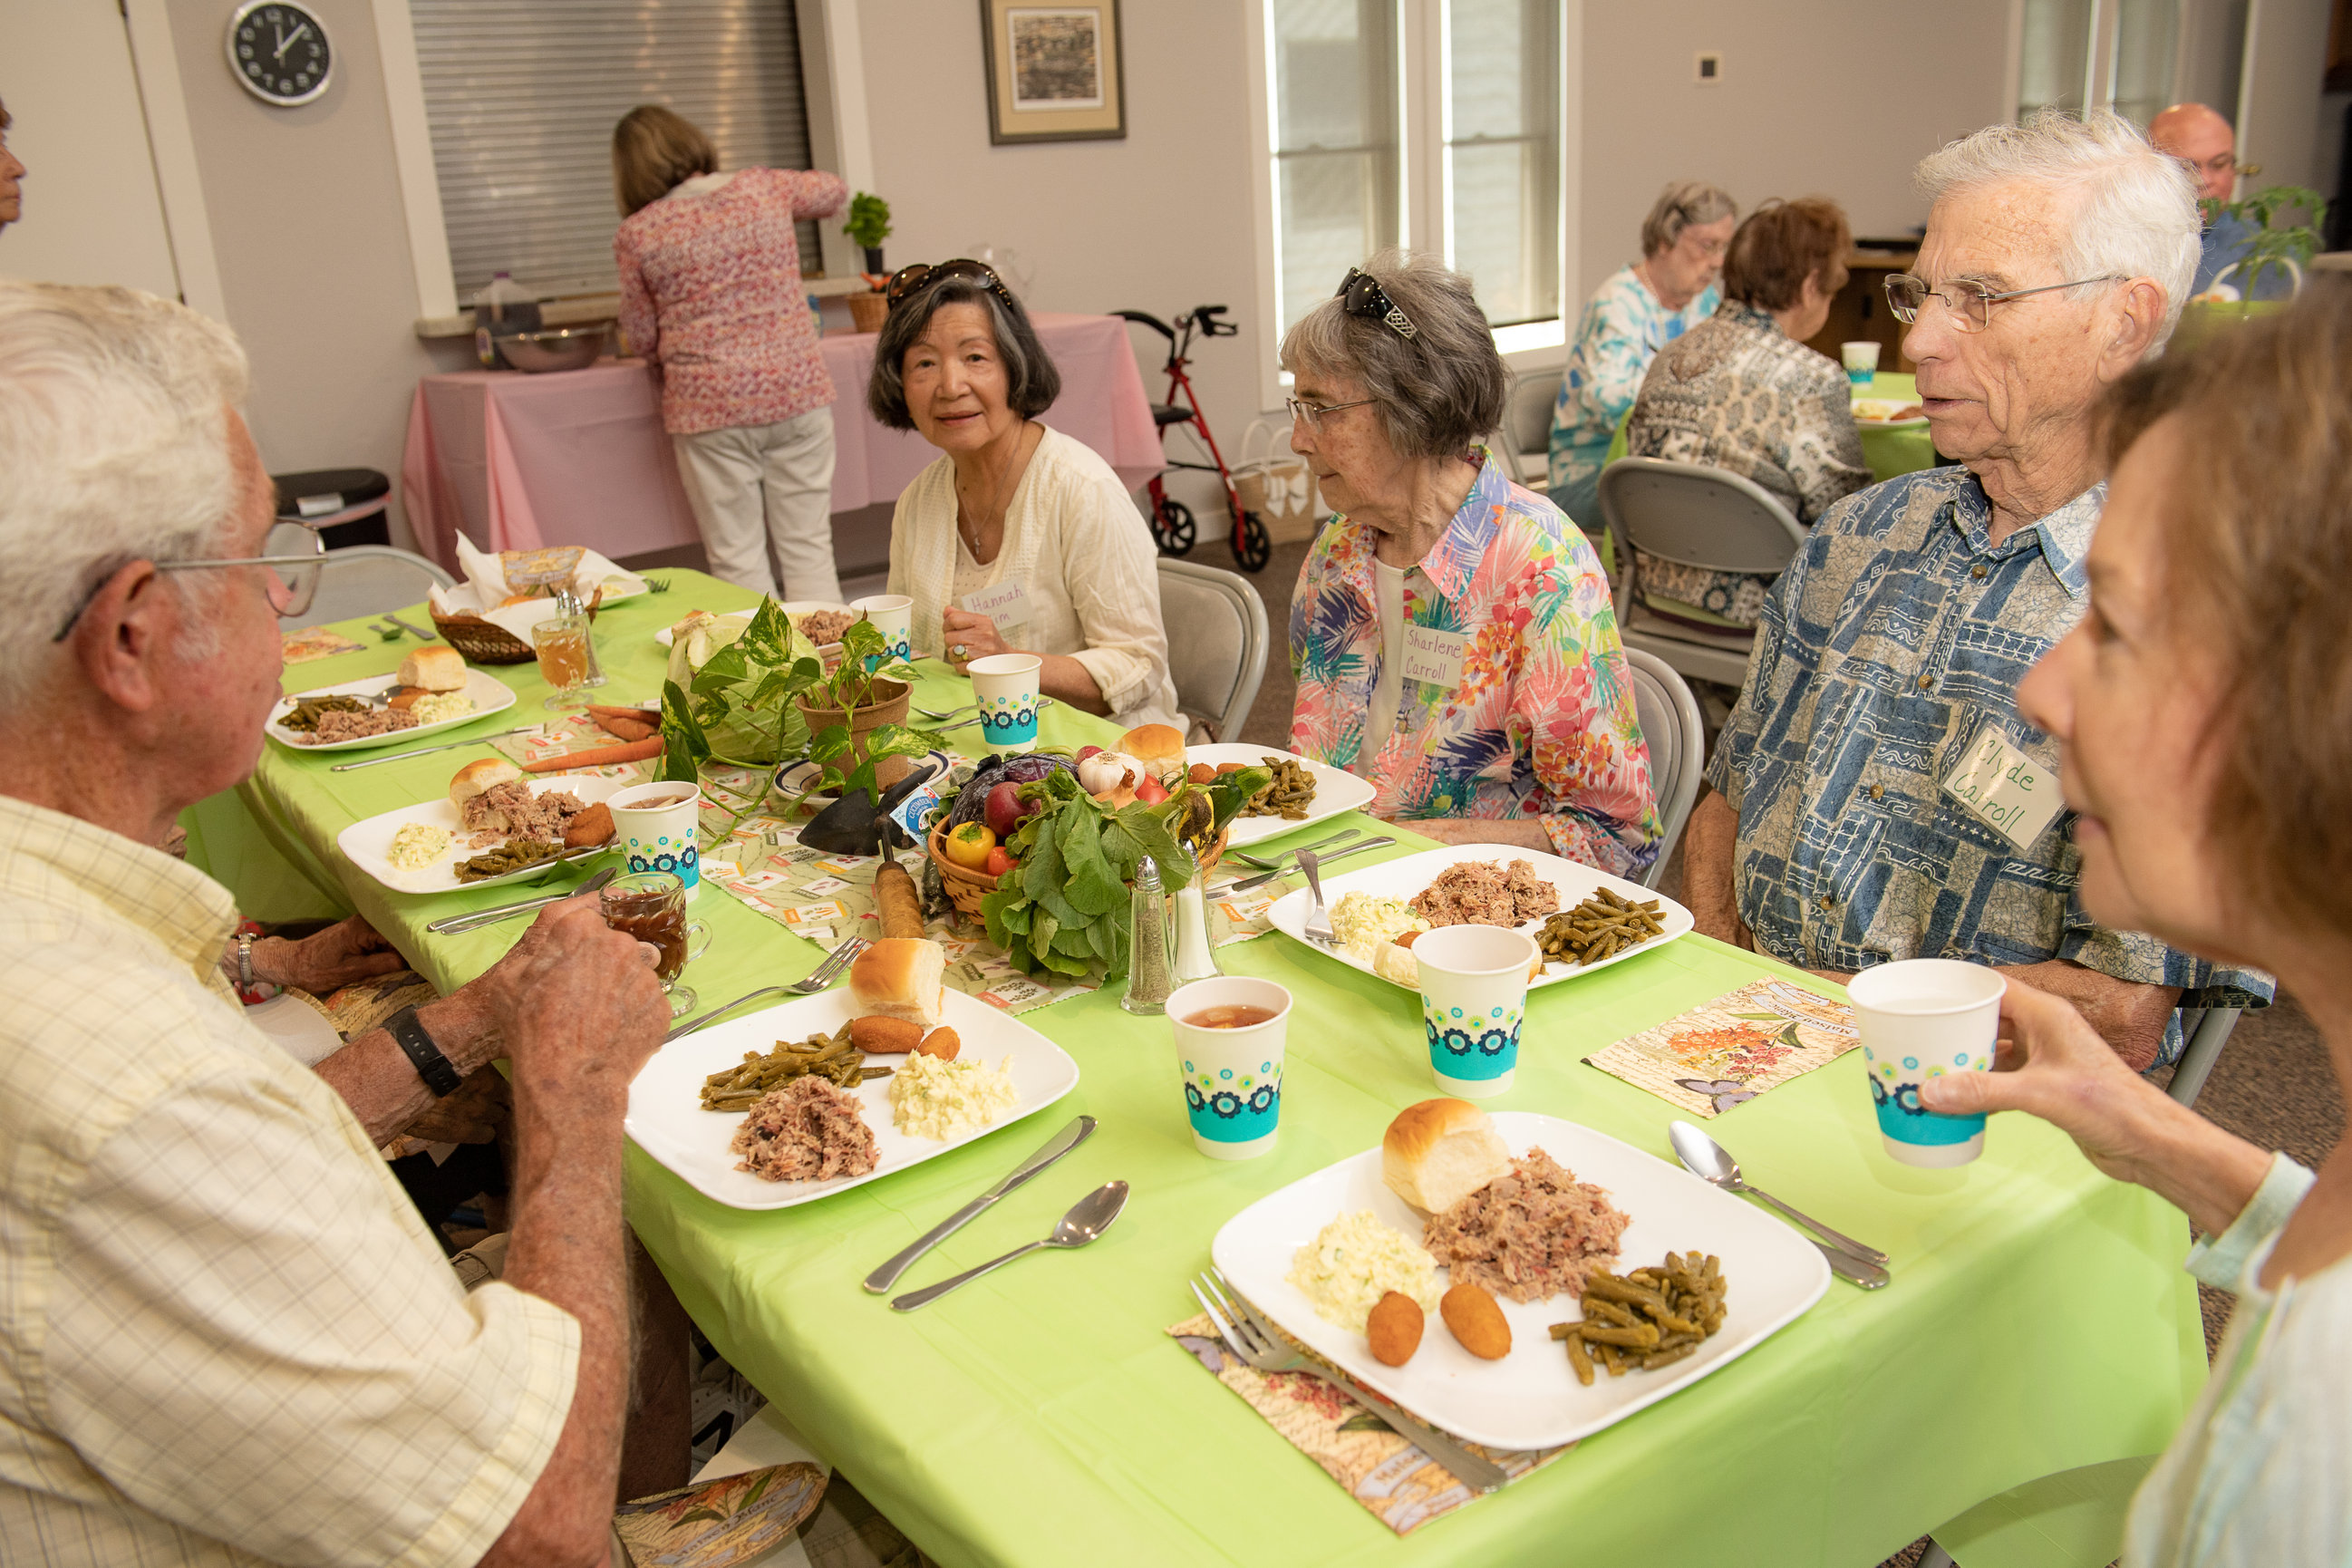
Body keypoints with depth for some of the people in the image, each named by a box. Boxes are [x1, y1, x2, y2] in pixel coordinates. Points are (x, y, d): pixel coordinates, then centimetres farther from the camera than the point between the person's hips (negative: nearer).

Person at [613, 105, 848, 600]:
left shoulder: (636, 235, -2)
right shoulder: (764, 188, 3)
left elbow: (642, 339, 6)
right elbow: (834, 191, 24)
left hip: (710, 407, -2)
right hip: (797, 392, 2)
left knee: (739, 564, 6)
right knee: (809, 552, 9)